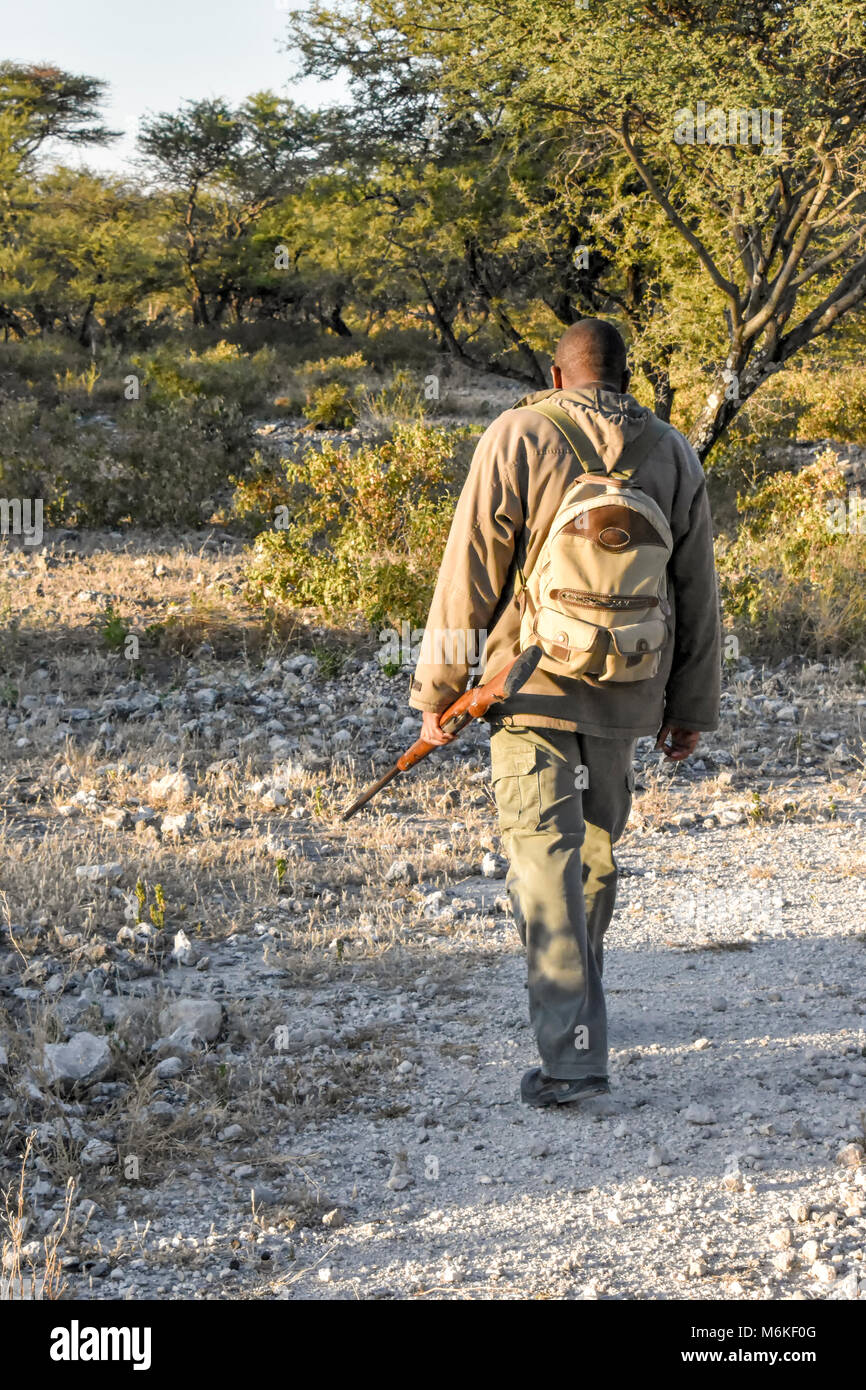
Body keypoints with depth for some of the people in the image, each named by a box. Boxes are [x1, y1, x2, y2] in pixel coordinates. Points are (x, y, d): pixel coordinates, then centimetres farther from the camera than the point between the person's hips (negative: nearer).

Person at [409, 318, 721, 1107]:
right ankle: (575, 1004, 34)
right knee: (597, 849, 19)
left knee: (545, 856, -5)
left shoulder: (518, 436, -4)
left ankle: (573, 1051, -12)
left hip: (532, 683, -4)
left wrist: (439, 689, -1)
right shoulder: (673, 454, 7)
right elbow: (697, 592, 11)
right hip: (627, 696, 4)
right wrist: (693, 705, 19)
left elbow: (471, 571, -7)